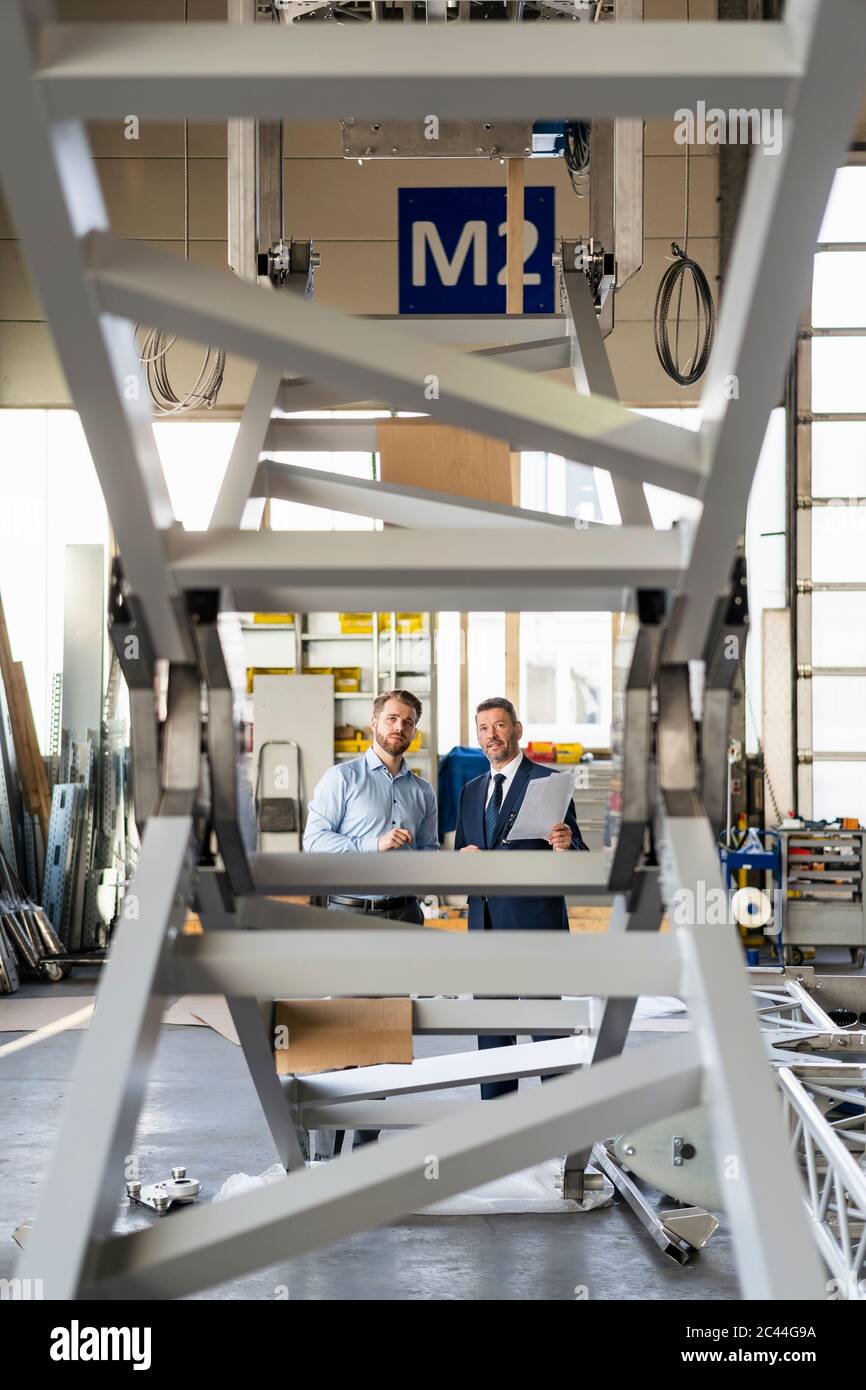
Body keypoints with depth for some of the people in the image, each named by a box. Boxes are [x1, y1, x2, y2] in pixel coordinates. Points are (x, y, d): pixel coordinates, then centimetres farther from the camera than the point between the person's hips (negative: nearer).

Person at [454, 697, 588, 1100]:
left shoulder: (550, 781, -2)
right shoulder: (471, 791, 16)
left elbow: (578, 861, -4)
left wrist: (564, 846, -27)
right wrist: (463, 858, -2)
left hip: (534, 920, -6)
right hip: (484, 923, 6)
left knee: (547, 1031, -6)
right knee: (491, 1034, 11)